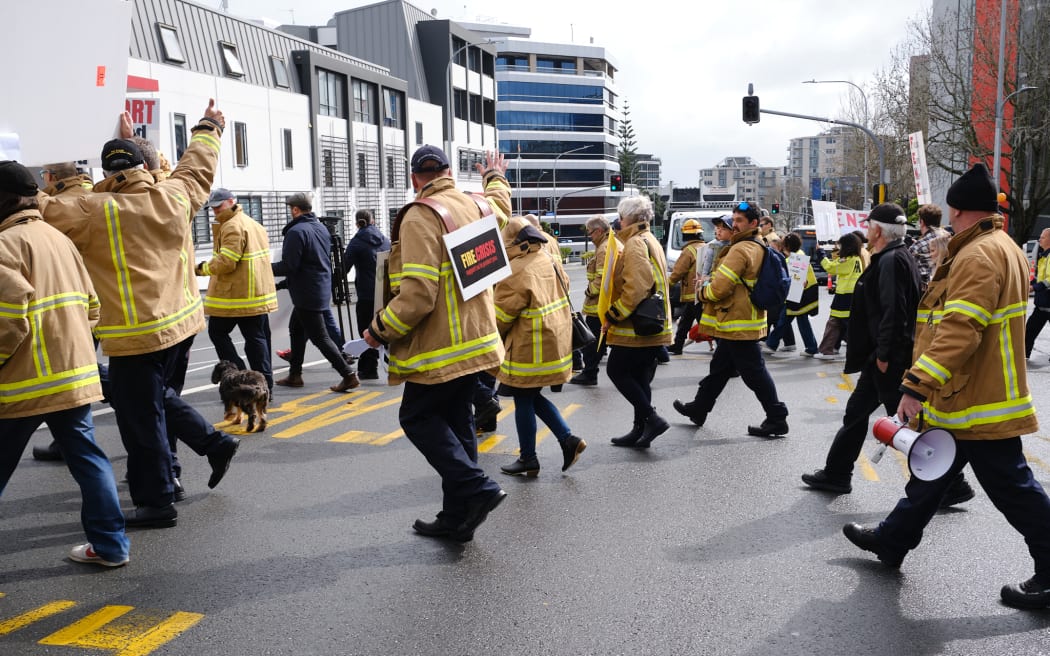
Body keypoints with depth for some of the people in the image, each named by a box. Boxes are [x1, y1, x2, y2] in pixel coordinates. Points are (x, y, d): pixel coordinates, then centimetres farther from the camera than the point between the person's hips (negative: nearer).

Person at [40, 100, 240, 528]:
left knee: (141, 419, 5)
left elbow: (44, 209, -12)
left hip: (138, 335, -7)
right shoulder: (175, 196, 2)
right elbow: (197, 167, 21)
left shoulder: (97, 211, -14)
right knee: (157, 396, 28)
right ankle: (215, 443, 23)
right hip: (182, 321, 7)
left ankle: (156, 503, 14)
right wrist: (208, 128, 38)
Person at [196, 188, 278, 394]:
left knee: (217, 331, 7)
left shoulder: (233, 227, -15)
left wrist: (203, 268, -6)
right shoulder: (254, 224, 16)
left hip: (233, 295, -9)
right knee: (257, 338, 9)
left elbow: (226, 262, -21)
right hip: (258, 293, 9)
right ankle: (265, 384, 11)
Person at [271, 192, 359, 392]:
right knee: (296, 329, 21)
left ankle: (348, 374, -7)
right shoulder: (322, 228, 10)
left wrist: (267, 268, -4)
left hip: (307, 293, -9)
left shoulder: (296, 231, -18)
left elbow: (288, 266, -21)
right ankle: (294, 375, 28)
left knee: (319, 336, -5)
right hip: (323, 288, 9)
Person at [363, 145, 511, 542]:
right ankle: (458, 517, 20)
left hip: (439, 346, -8)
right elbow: (499, 209, 35)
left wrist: (380, 330, -12)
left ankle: (476, 488, -9)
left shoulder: (421, 217, -18)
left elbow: (417, 296, -26)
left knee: (417, 418, 5)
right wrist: (495, 178, 54)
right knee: (454, 420, 15)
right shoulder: (476, 206, 7)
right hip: (475, 338, 8)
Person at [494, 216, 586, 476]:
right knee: (533, 397, 20)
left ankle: (528, 460, 14)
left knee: (524, 401, 5)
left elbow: (501, 315, -15)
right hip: (556, 344, 9)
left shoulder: (517, 272, -21)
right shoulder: (550, 261, 6)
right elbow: (565, 289, 17)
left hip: (530, 349, -9)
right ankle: (568, 438, 11)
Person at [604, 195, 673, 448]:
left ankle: (652, 419, -5)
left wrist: (613, 316, -19)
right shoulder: (651, 242, 18)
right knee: (639, 378, 13)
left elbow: (636, 288, -25)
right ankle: (640, 430, 17)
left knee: (617, 371, -1)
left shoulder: (635, 244, -14)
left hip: (636, 327, -10)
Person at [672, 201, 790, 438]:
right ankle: (698, 409, 31)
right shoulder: (759, 249, 13)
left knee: (754, 372, -4)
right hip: (745, 322, 10)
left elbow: (720, 287, -23)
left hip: (738, 325, -10)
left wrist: (704, 292, -1)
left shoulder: (740, 250, -18)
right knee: (719, 368, 19)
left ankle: (777, 418, 1)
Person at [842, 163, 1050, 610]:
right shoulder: (1004, 248, 14)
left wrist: (917, 387, -32)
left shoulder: (978, 256, -21)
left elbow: (958, 331, -31)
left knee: (1012, 488, -1)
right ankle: (893, 540, 32)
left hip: (975, 404, -10)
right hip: (970, 396, 10)